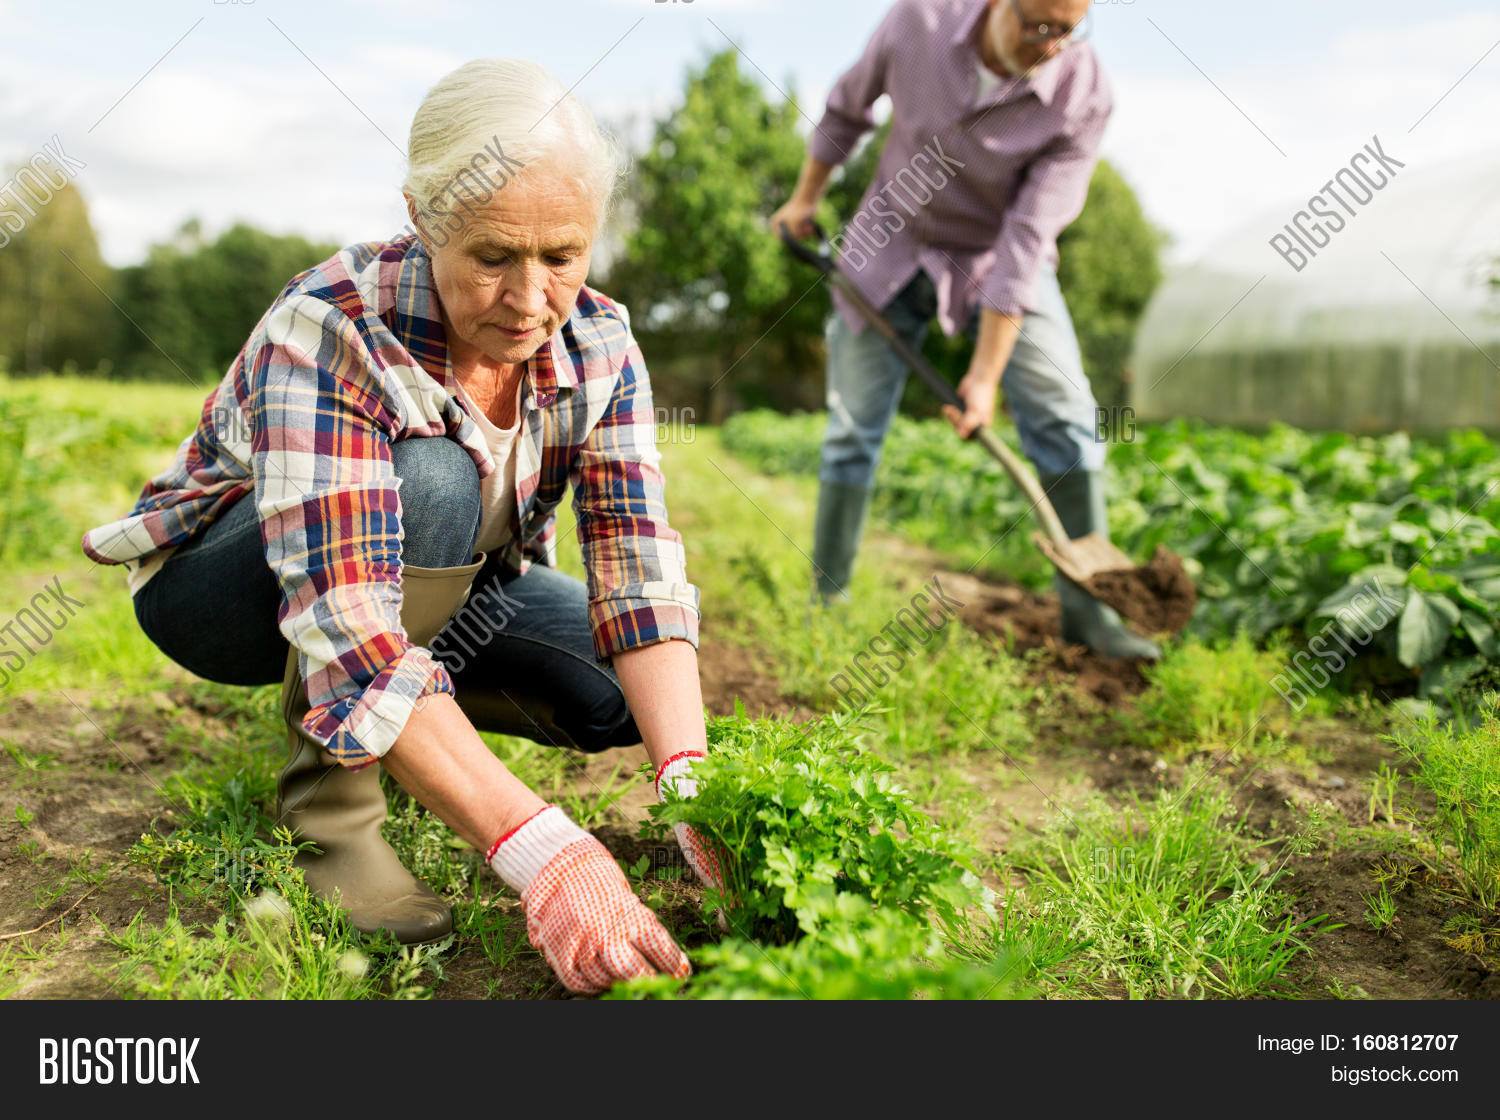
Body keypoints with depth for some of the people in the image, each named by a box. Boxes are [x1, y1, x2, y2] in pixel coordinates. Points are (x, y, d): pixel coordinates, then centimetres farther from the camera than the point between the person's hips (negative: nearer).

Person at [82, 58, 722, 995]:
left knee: (627, 691, -16)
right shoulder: (327, 332, -34)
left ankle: (421, 727, 10)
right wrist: (536, 849, -53)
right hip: (220, 589, -5)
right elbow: (345, 624, -44)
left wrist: (693, 786, -41)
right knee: (429, 485, -36)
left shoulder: (599, 344, -18)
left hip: (440, 580, 5)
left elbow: (639, 569, -26)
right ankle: (332, 791, -17)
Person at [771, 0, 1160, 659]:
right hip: (893, 243, 1)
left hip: (998, 257, 0)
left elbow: (1027, 239, -27)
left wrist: (986, 374, -27)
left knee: (1063, 413, -15)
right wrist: (806, 196, 10)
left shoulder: (1083, 95, -24)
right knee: (853, 431, 2)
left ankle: (1086, 608, -5)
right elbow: (848, 105, 0)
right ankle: (825, 599, 17)